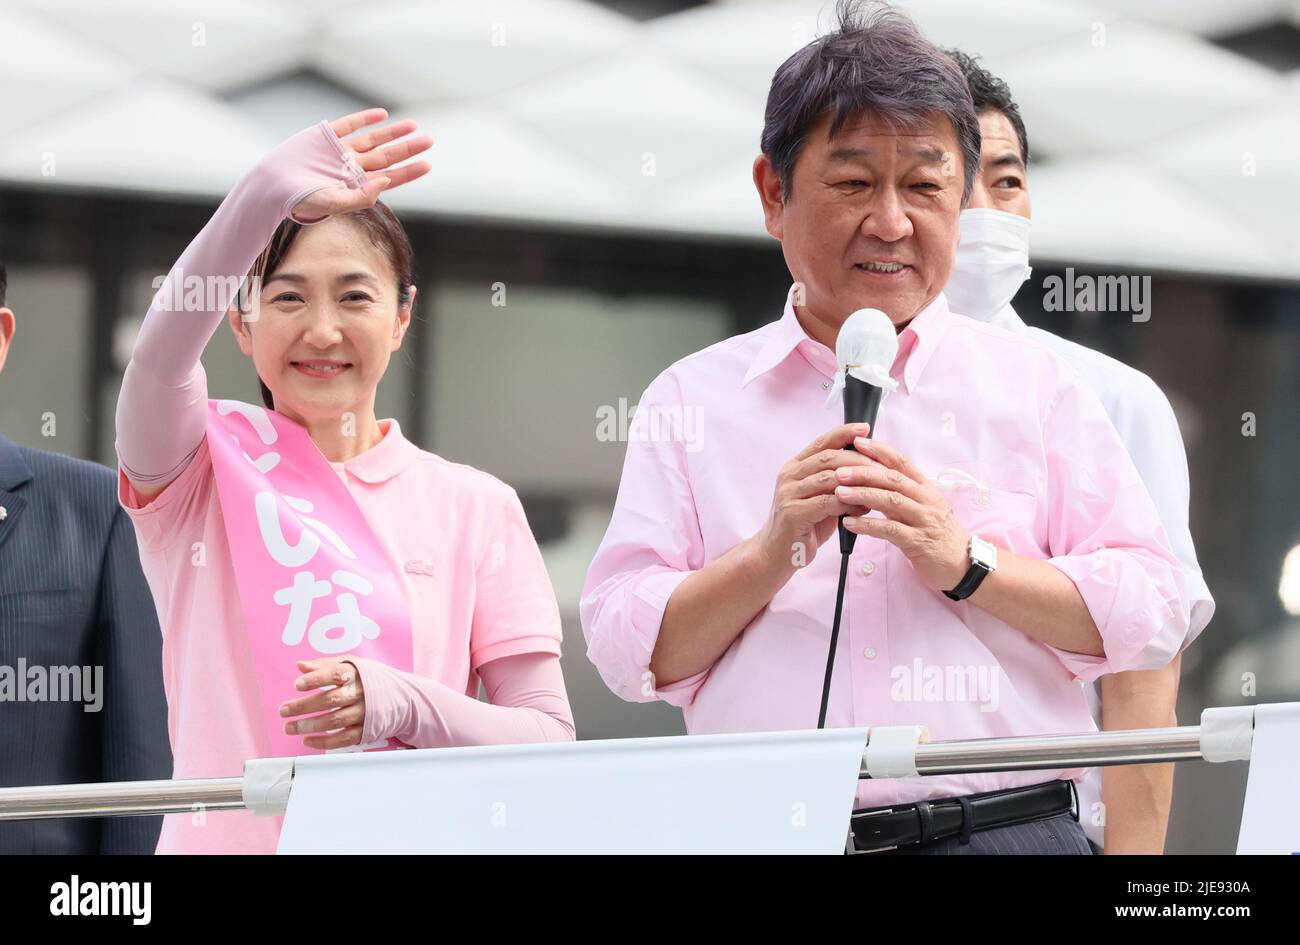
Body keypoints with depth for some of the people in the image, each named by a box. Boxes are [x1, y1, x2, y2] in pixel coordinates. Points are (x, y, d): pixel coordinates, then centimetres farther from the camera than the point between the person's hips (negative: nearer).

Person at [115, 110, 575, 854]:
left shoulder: (475, 507, 10)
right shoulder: (204, 470, 8)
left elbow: (550, 740, 6)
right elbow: (160, 357, -14)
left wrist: (404, 707, -12)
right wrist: (263, 199, -28)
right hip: (230, 836, 0)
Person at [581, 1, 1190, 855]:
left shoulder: (1035, 384, 15)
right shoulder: (693, 399, 14)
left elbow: (1154, 615, 6)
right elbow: (629, 653, 7)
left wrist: (965, 565, -4)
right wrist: (774, 553, -6)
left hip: (1007, 827, -1)